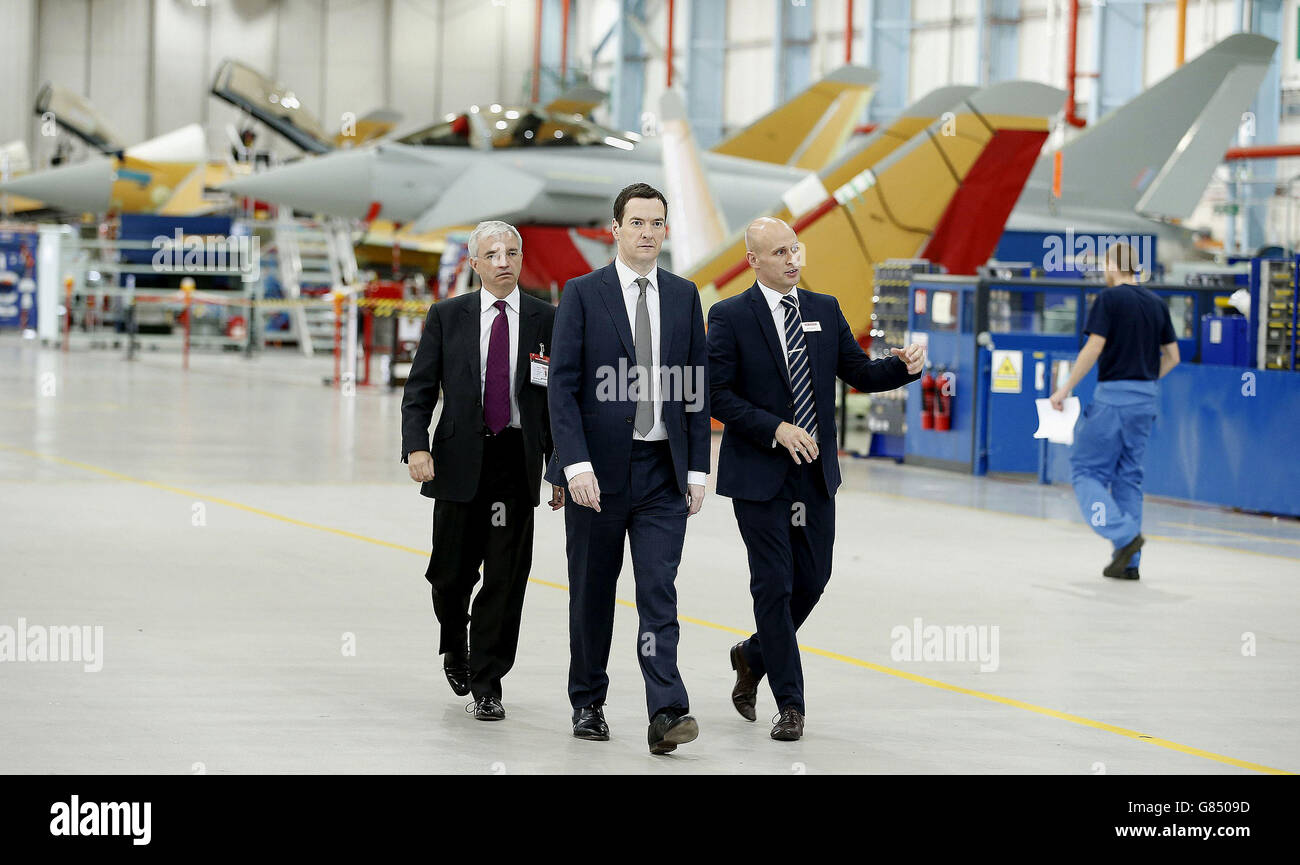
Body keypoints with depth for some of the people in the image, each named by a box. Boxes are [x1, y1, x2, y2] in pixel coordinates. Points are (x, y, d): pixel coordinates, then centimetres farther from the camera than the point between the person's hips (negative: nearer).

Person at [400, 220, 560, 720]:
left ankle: (487, 684, 6)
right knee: (452, 570, 6)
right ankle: (455, 644, 38)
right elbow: (420, 388, 4)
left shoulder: (546, 320, 4)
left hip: (517, 461, 0)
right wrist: (416, 446, -11)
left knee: (506, 576, -2)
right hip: (459, 460, 1)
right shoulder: (447, 317, 5)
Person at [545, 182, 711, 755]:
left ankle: (666, 713, -15)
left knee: (658, 590, -8)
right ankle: (588, 703, 23)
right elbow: (562, 386, -6)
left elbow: (696, 390, 10)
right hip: (598, 470, -1)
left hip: (663, 472, 1)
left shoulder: (683, 296, 9)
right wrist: (576, 464, -16)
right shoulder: (582, 294, -1)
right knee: (593, 593, 8)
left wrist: (697, 469, 4)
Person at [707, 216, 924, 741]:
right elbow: (716, 394, -10)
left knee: (812, 580, 9)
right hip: (759, 475, -5)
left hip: (816, 471, 5)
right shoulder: (730, 317, -6)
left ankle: (753, 656, 35)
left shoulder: (825, 310, 9)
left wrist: (903, 366, -9)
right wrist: (776, 429, -18)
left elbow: (858, 373, 10)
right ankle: (789, 705, 5)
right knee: (774, 585, -3)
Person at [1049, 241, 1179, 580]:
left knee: (1086, 469, 1)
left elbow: (1094, 348, -15)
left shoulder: (1109, 298, -8)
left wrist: (1065, 389, -8)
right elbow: (1172, 356, 14)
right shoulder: (1156, 303, 11)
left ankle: (1125, 535, -16)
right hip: (1145, 399, 7)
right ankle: (1128, 562, 10)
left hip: (1113, 396, -7)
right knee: (1128, 475, 12)